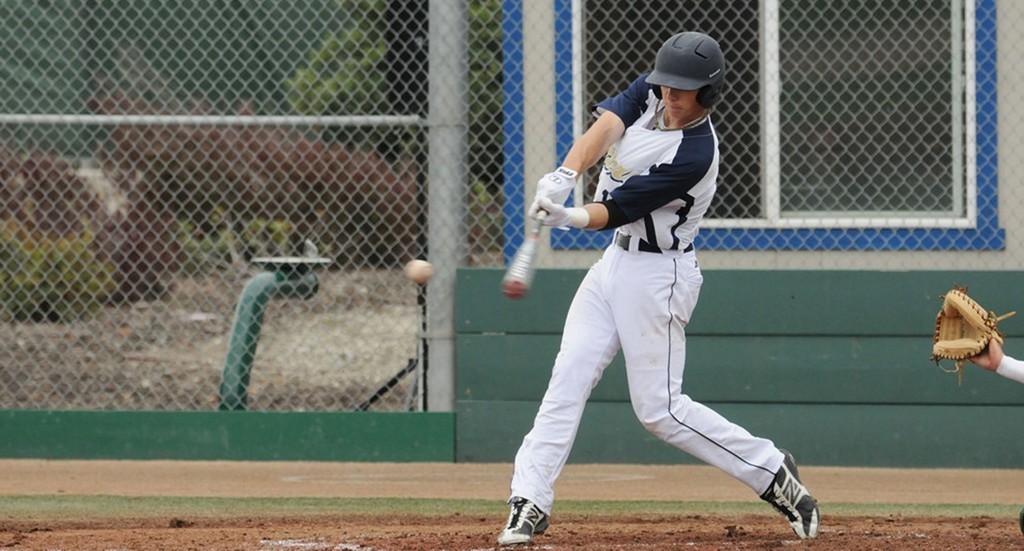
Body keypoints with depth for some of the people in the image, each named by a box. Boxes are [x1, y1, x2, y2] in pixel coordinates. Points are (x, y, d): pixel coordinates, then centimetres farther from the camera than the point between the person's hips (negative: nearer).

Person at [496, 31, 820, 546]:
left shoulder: (694, 153, -23)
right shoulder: (649, 93, -1)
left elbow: (617, 210, -23)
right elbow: (605, 126, -17)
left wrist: (574, 218, -40)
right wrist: (564, 176, -34)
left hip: (657, 275, -8)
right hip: (615, 259, 8)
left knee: (659, 408, -5)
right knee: (567, 379, -1)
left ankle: (771, 471, 8)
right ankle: (530, 503, -2)